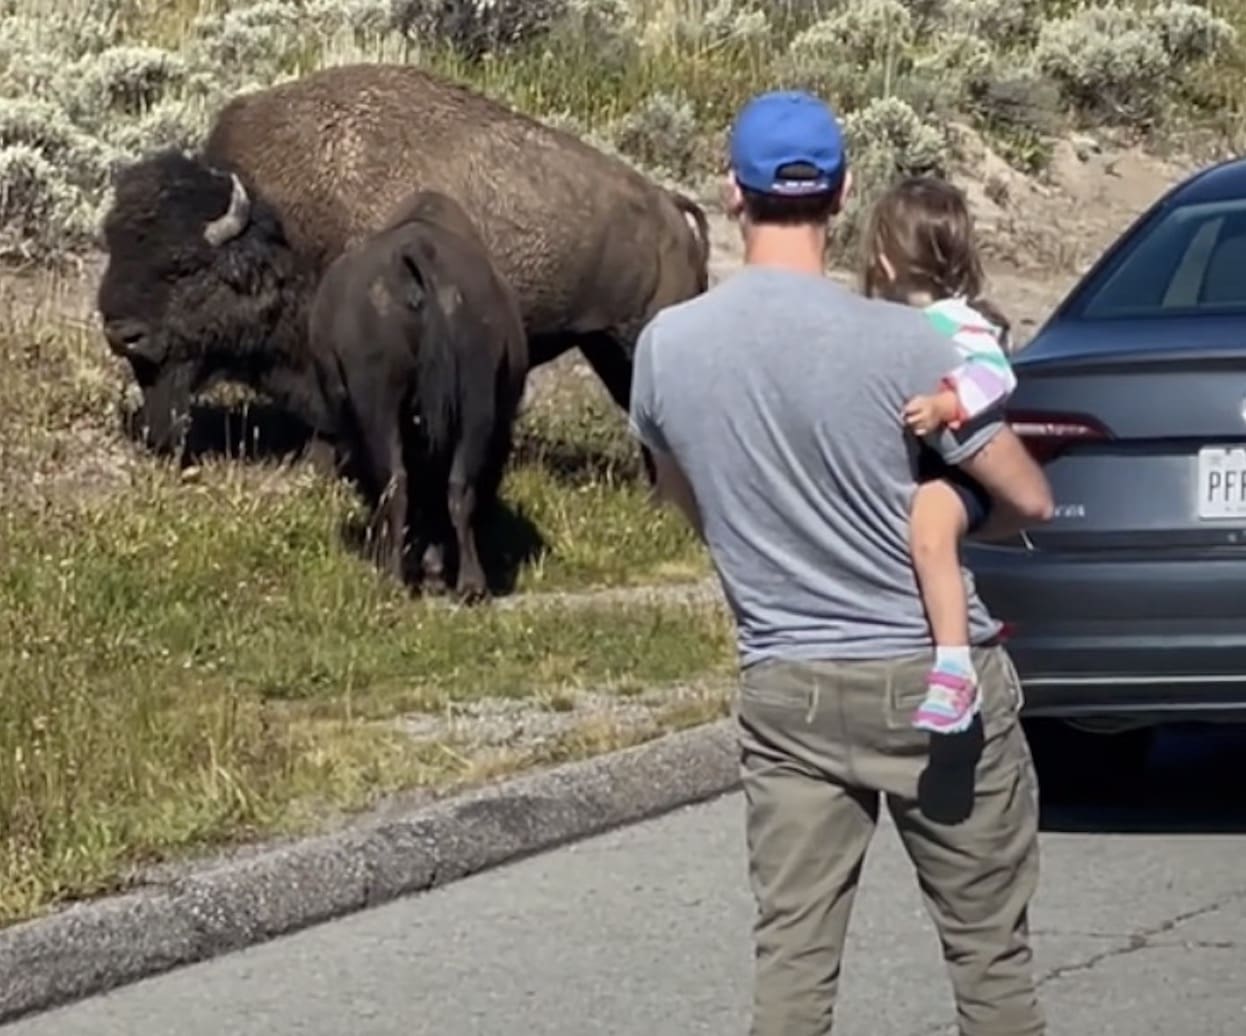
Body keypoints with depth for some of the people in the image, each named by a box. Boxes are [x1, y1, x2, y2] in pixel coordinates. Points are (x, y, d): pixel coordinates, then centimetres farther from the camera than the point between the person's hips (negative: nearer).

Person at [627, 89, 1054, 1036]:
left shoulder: (666, 346, -4)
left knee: (792, 952, 5)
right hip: (934, 677, -3)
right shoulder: (899, 343, -16)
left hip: (786, 690, 3)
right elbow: (1029, 502, -7)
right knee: (989, 952, 8)